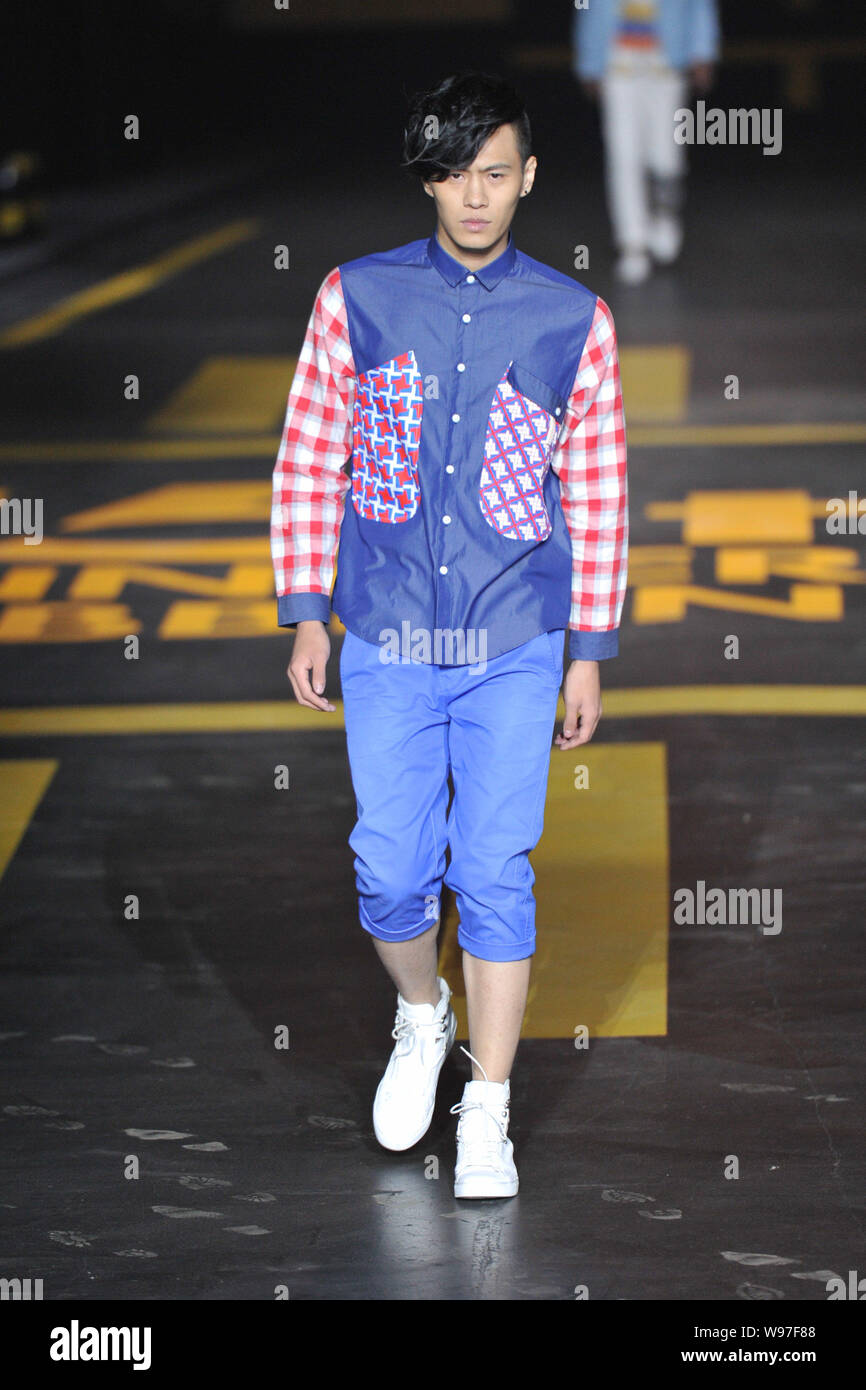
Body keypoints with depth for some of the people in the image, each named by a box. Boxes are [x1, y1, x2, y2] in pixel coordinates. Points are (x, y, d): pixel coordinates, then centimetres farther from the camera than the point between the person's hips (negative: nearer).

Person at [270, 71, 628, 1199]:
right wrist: (305, 619, 2)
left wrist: (591, 656, 4)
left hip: (516, 652, -1)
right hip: (386, 646, 1)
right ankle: (422, 1019, 35)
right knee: (389, 876, 4)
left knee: (496, 878, -2)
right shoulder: (355, 299, 0)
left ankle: (487, 1117, 9)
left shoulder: (574, 320, 0)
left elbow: (597, 496, 4)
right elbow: (309, 463, 4)